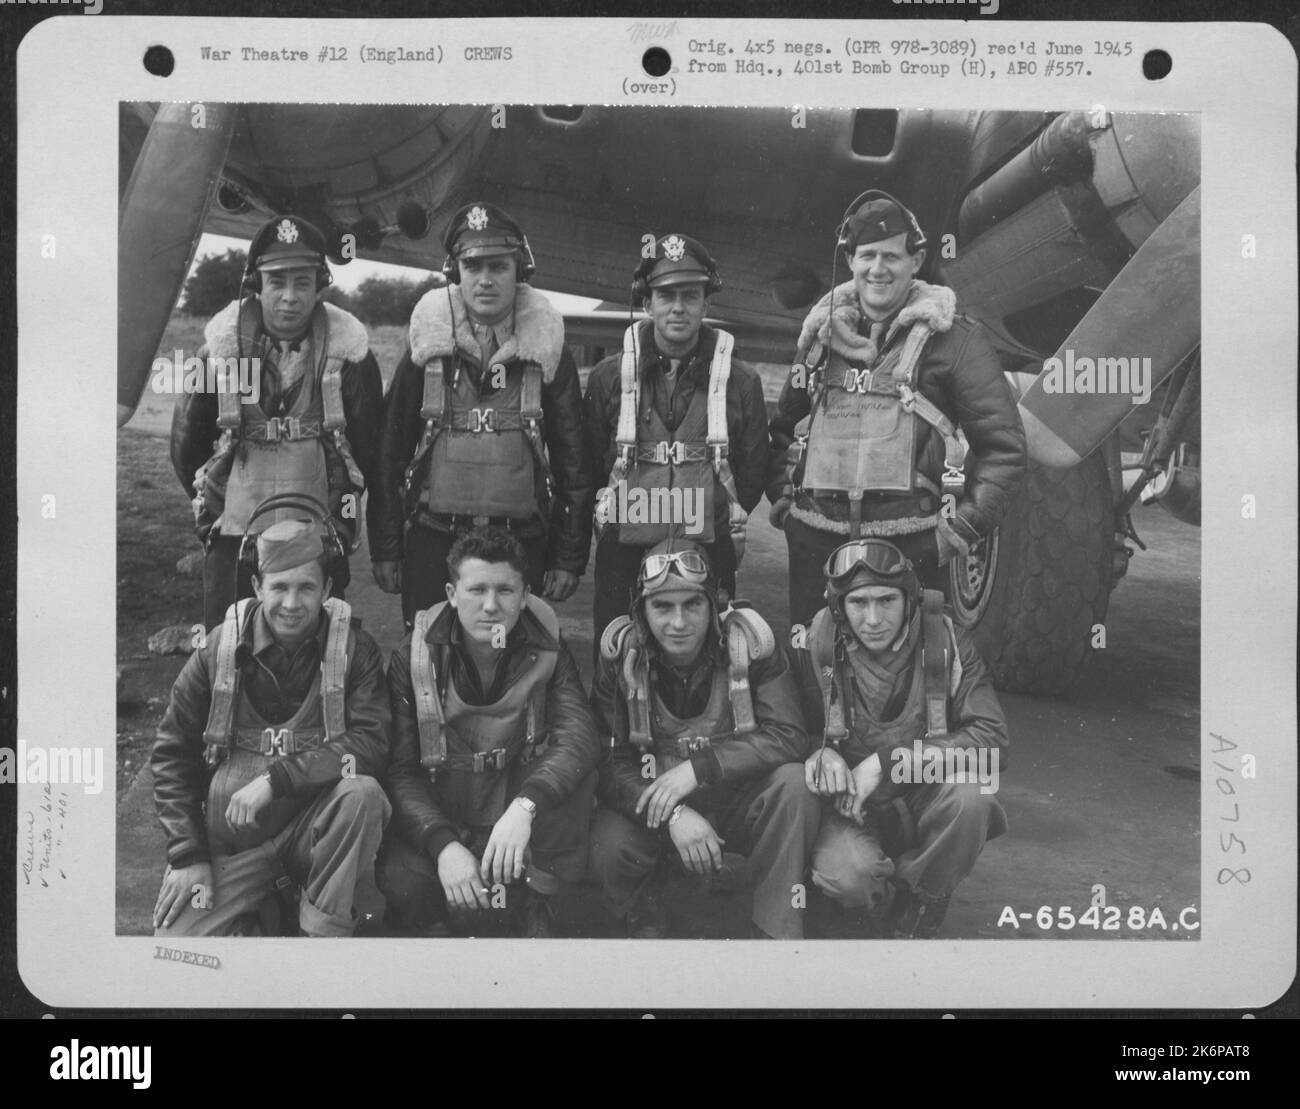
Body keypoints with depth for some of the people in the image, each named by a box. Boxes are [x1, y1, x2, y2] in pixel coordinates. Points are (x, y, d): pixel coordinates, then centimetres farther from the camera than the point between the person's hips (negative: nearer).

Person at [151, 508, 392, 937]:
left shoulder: (355, 649, -5)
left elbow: (370, 744, -16)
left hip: (316, 828, -1)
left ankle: (323, 930, -13)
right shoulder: (220, 648, -1)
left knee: (362, 792, -32)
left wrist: (276, 778, -23)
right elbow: (172, 754, 5)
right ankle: (254, 917, 14)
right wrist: (187, 855, -2)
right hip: (230, 844, 1)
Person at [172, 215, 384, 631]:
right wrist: (212, 502, 14)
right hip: (233, 537, 1)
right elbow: (186, 442, 8)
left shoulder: (348, 351, -6)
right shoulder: (221, 346, -4)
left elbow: (368, 445, 5)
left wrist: (340, 509, 10)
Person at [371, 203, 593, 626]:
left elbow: (573, 460, 4)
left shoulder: (547, 351, 4)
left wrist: (569, 557, 1)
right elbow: (391, 453, 6)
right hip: (432, 541, 0)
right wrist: (385, 549, 3)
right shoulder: (426, 349, 5)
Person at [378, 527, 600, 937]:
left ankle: (535, 906, -12)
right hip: (438, 817, -1)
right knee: (403, 884, -32)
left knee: (574, 769, -28)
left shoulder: (547, 651, -8)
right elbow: (402, 769, -14)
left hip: (518, 816, 1)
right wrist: (443, 845, -32)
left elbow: (580, 735, -25)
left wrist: (525, 805, -44)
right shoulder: (413, 657, -9)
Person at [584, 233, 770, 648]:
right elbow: (589, 465, 10)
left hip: (710, 552, 0)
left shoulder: (740, 382, 5)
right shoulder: (607, 377, 6)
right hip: (623, 556, 1)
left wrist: (718, 520, 3)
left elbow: (753, 472, 8)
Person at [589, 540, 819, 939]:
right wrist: (674, 815, -31)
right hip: (651, 803, 0)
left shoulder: (747, 640, -13)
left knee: (793, 784, -30)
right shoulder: (621, 656, -11)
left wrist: (699, 767, -28)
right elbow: (612, 764, -13)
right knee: (611, 848, -30)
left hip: (737, 798, 0)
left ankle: (778, 933, -16)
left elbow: (789, 737, -19)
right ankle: (646, 927, 6)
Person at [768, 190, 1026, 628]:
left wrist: (962, 528, -6)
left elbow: (1004, 445, -1)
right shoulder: (822, 330, 14)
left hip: (910, 545, -4)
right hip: (814, 543, 4)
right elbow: (783, 426, 26)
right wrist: (781, 497, 14)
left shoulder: (952, 338, 0)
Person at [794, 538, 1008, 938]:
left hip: (929, 797, 0)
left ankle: (919, 907, -5)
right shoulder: (817, 647, -8)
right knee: (847, 878, -31)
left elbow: (991, 740, -19)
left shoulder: (948, 642, -11)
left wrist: (887, 762, -26)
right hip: (851, 802, 0)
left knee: (971, 792, -33)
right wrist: (823, 755, -22)